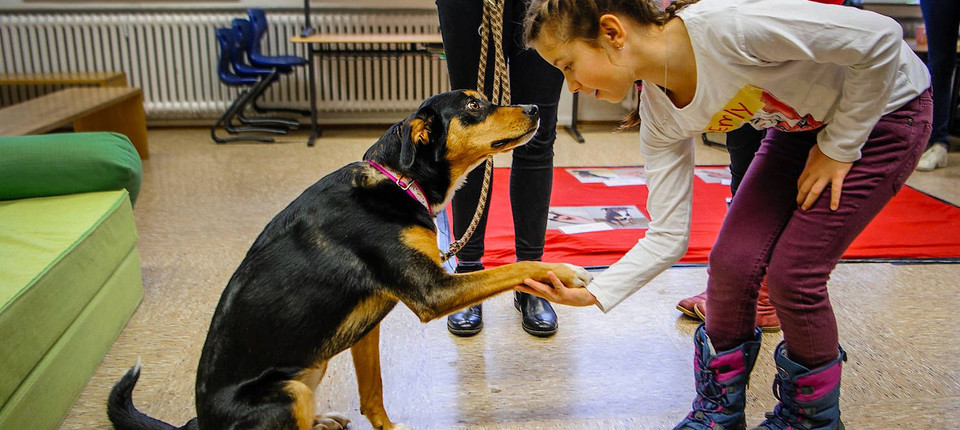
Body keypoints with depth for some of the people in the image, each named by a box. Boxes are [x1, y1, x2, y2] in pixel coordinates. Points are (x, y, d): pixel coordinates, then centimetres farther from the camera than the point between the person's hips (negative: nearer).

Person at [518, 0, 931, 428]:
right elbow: (668, 236, -10)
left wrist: (837, 148, -18)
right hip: (803, 123, 6)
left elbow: (880, 38, -27)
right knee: (732, 260, -6)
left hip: (887, 110, -5)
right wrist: (591, 293, -18)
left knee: (792, 271, -11)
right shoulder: (661, 113, -14)